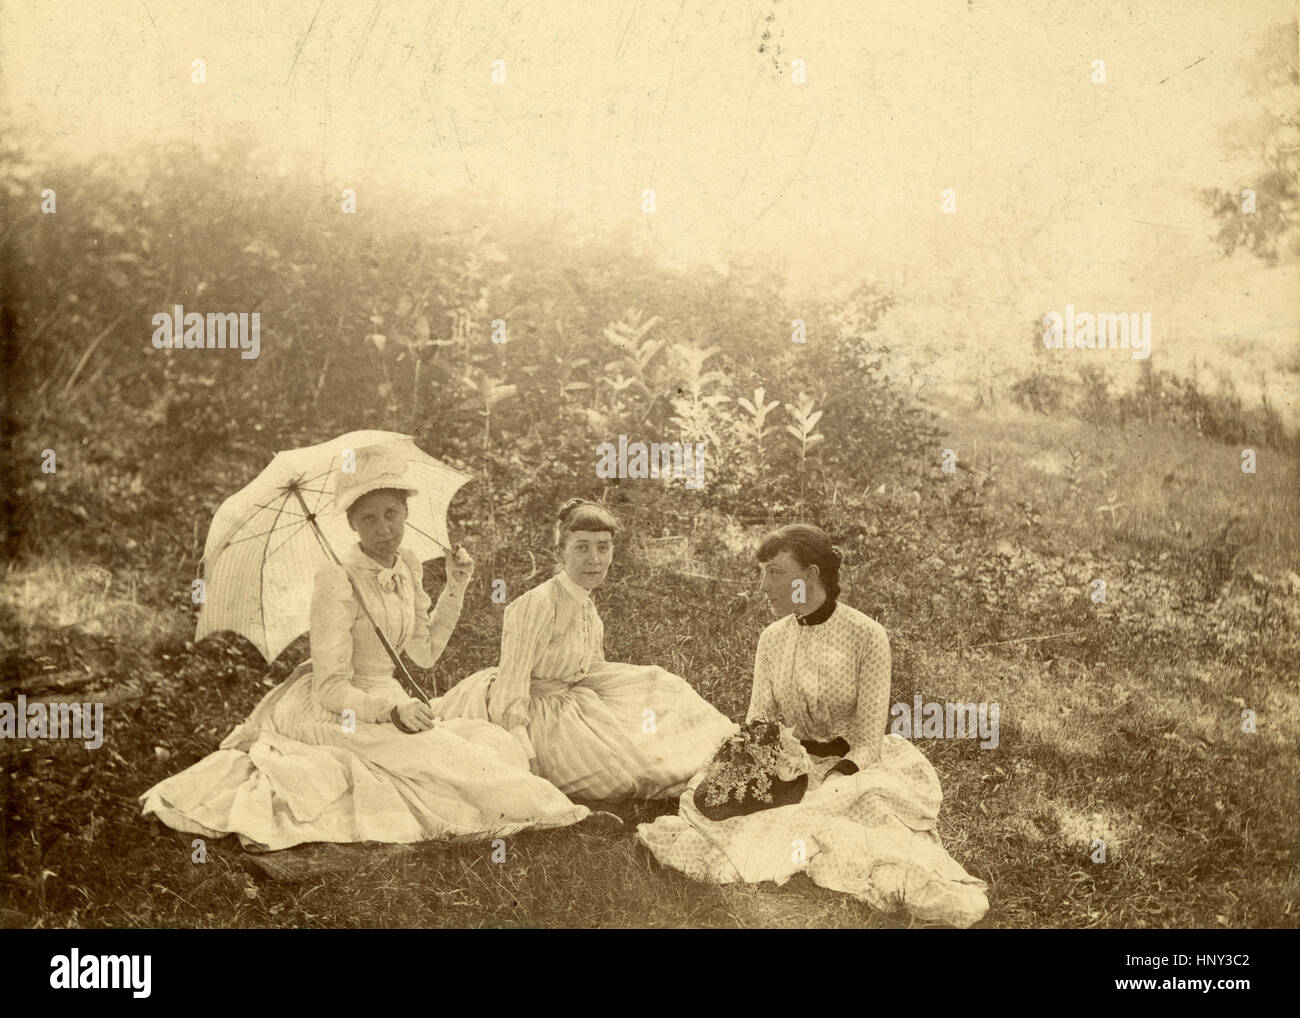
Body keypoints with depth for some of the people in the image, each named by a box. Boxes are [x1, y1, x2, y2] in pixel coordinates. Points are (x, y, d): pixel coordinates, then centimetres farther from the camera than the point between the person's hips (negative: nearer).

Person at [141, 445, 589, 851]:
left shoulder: (408, 569, 3)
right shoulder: (338, 583, -20)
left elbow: (424, 653, 13)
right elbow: (331, 690, -21)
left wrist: (455, 589, 5)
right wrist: (392, 710, -35)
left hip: (380, 705, 8)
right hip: (326, 714, -8)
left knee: (493, 745, -2)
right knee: (432, 750, -26)